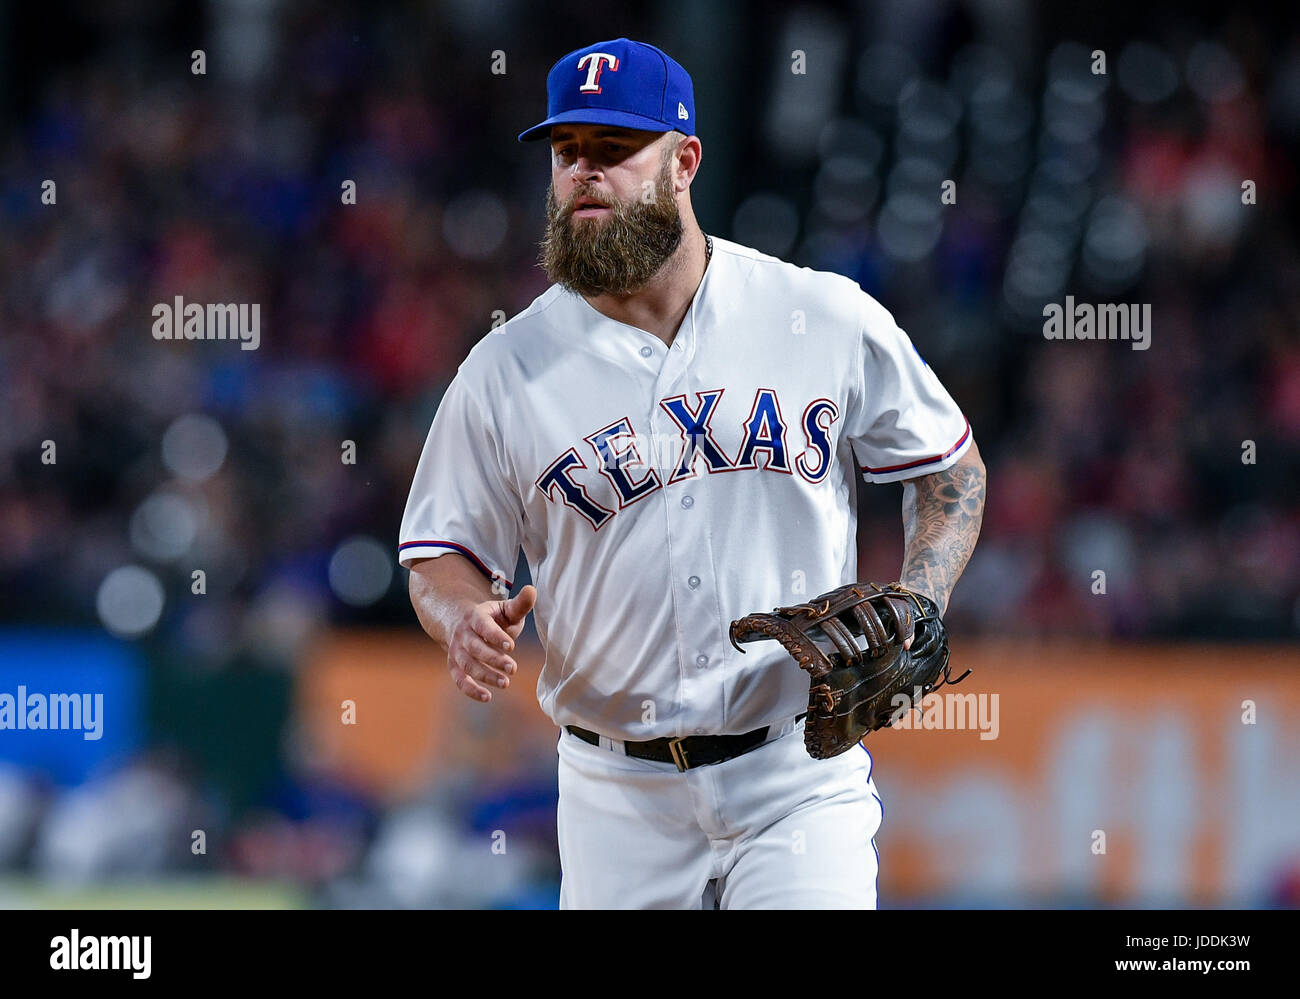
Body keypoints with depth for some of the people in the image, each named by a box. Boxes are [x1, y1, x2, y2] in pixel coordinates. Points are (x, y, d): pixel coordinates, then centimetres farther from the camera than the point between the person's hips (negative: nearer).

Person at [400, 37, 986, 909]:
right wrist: (466, 619, -17)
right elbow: (442, 552, 6)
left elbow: (950, 466, 12)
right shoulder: (506, 371, 0)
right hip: (619, 796, 1)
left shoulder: (828, 319, 0)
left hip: (801, 779, -1)